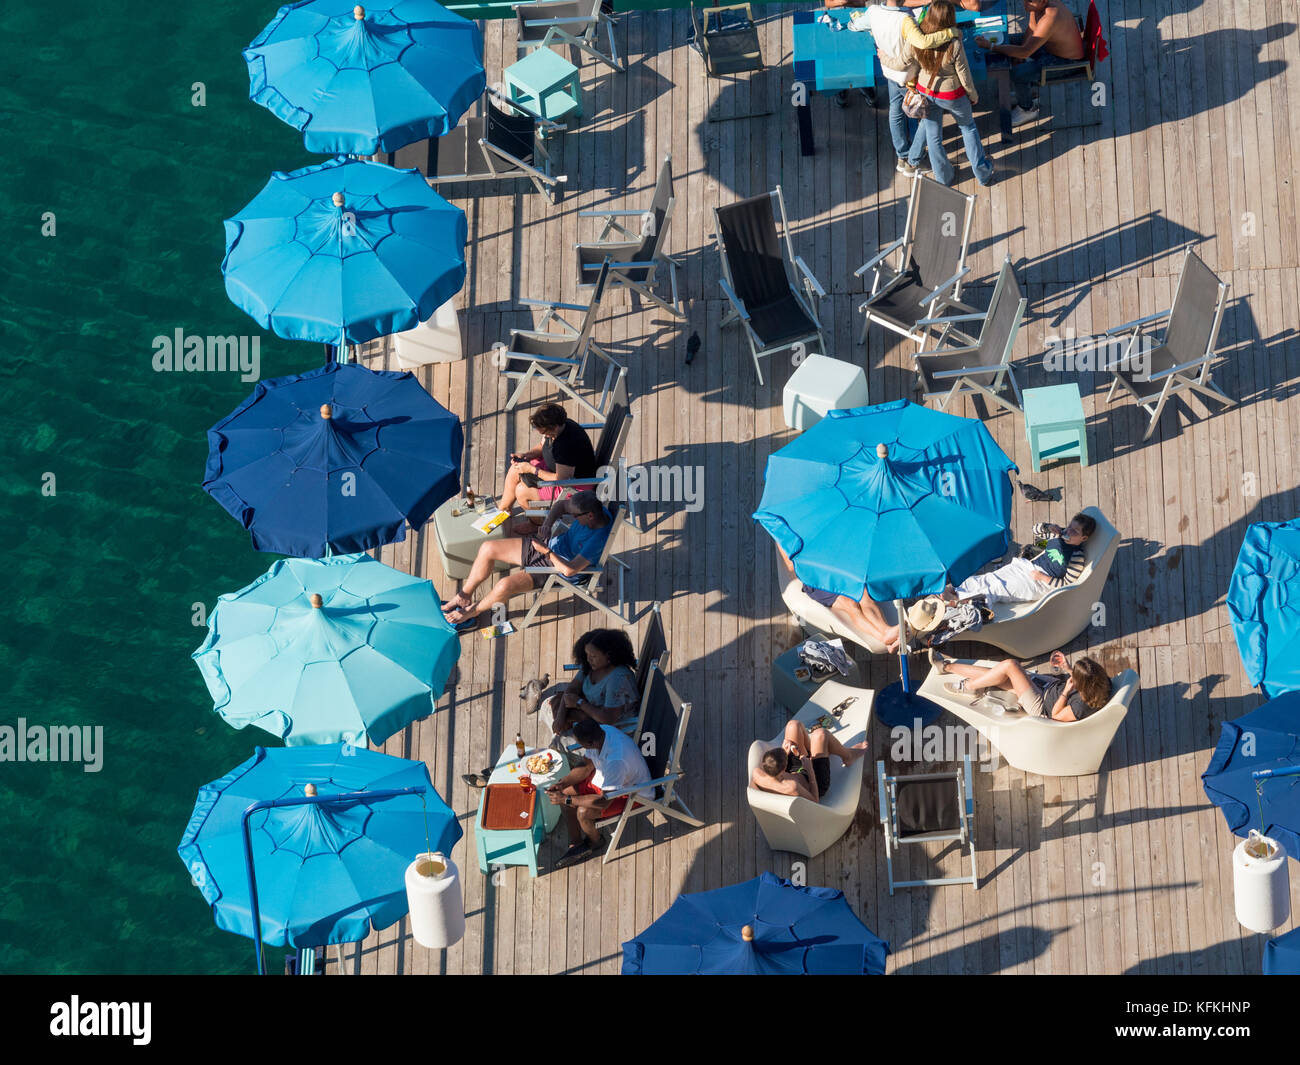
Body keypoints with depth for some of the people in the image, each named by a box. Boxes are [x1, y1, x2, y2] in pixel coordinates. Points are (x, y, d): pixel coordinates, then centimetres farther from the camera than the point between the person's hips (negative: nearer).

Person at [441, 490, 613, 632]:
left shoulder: (597, 539, -33)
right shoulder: (592, 509, -12)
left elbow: (569, 570, -34)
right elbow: (560, 504, 8)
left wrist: (546, 551, -25)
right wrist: (548, 522, -10)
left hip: (555, 567, -8)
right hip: (549, 544, 8)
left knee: (505, 585, -27)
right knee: (488, 548, 2)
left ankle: (472, 611, 6)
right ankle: (464, 597, 21)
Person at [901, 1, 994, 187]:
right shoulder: (954, 45, -33)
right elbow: (965, 77, -19)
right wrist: (973, 96, 0)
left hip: (925, 91, 3)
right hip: (951, 95, -3)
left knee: (932, 134, 24)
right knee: (968, 128, 24)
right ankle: (983, 173, 38)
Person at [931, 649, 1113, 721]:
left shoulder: (1082, 706, -38)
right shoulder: (1102, 681, -17)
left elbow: (1056, 716, -22)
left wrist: (1065, 692, -33)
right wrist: (1068, 668, -6)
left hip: (1041, 705, -8)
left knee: (1009, 665, -17)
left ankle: (967, 686, 10)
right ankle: (947, 665, 25)